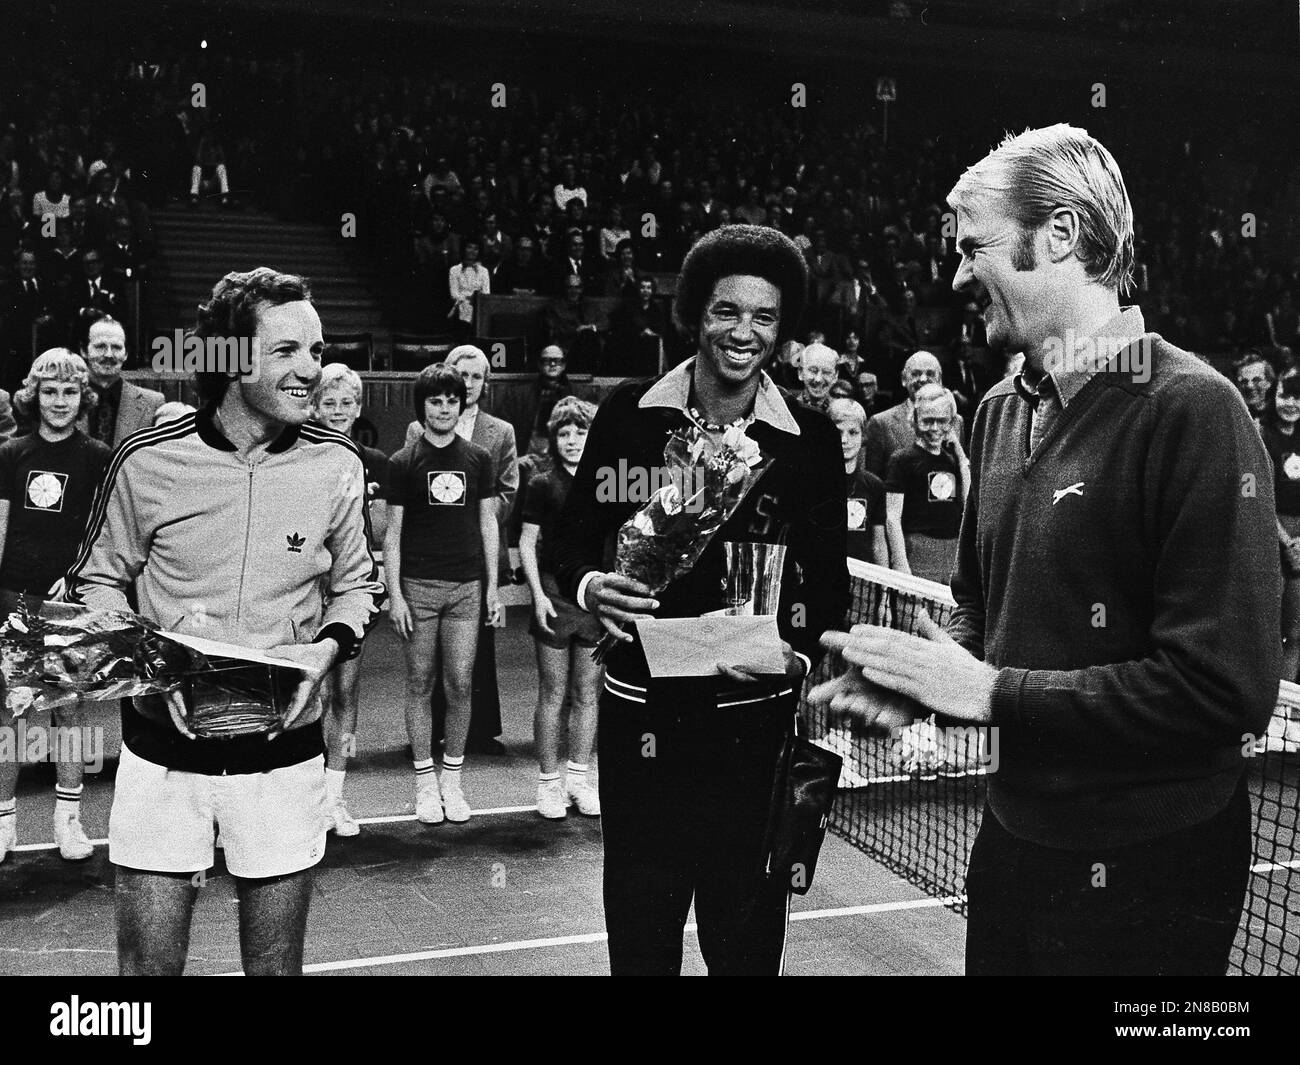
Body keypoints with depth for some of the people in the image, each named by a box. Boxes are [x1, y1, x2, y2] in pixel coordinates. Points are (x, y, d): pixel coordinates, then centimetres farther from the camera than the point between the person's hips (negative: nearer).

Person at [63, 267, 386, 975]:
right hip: (163, 746, -1)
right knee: (147, 962, 7)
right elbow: (97, 579, 6)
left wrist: (328, 649, -11)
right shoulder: (148, 460, -8)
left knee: (276, 964, 13)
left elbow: (356, 585, 10)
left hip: (282, 750, 1)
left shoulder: (336, 464, -3)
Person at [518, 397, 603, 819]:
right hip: (556, 598, -2)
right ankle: (549, 783, 13)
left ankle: (579, 779, 21)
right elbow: (527, 543, 2)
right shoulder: (543, 484, 1)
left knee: (588, 695, 9)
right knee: (553, 695, 3)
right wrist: (539, 594, -6)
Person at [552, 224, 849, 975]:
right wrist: (590, 587, -14)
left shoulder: (811, 440, -1)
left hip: (755, 724, 0)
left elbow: (829, 583, 4)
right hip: (640, 716, 1)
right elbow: (572, 542, 7)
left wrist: (799, 653, -14)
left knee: (748, 944, 9)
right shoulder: (629, 414, 0)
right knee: (639, 940, 11)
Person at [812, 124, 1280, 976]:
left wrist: (991, 692, -20)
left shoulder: (1192, 410, -17)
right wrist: (916, 677, -4)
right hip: (1015, 834, 7)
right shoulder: (1002, 410, 6)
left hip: (1145, 872, -6)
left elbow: (1225, 687, -24)